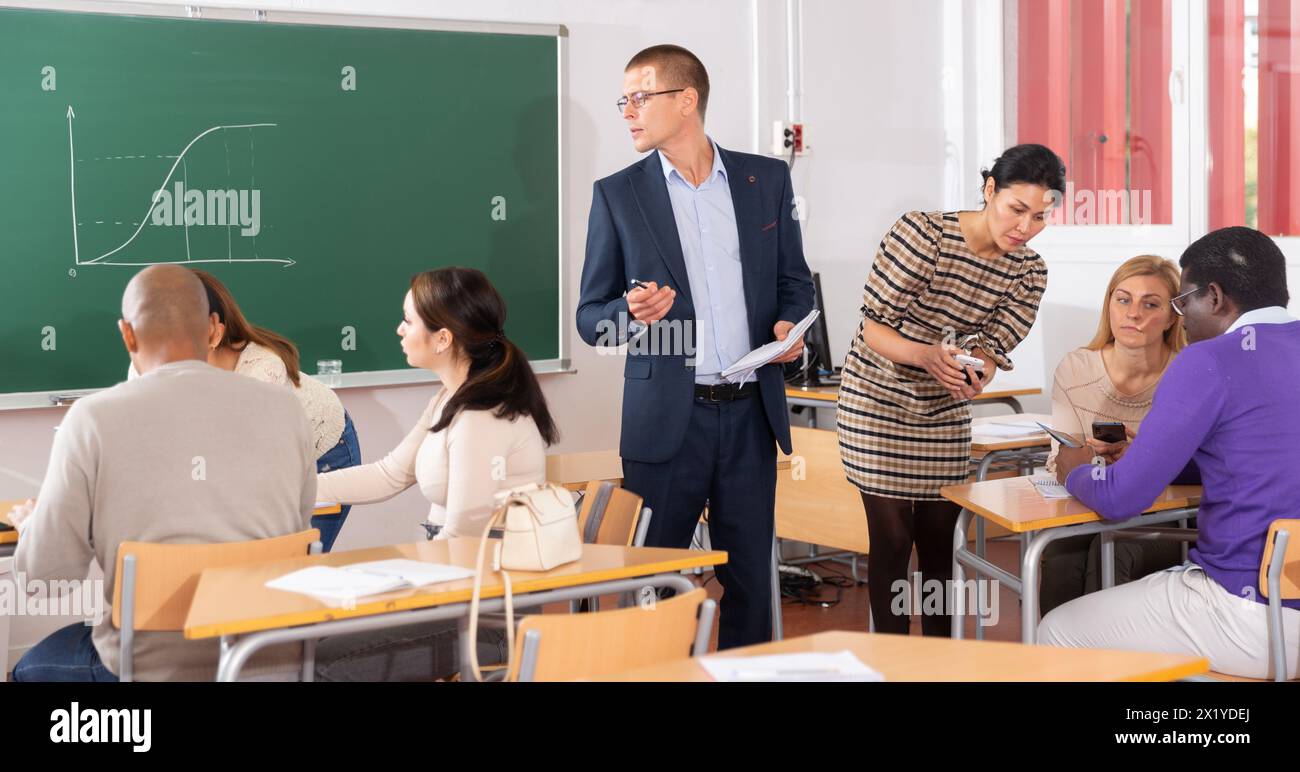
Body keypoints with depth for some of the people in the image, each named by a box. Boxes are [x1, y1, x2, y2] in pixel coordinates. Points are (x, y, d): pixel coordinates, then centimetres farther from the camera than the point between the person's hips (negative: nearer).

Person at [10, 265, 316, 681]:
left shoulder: (94, 418, -11)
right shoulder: (283, 407, -4)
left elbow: (45, 578, -6)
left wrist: (31, 523, 16)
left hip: (158, 666, -3)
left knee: (32, 667, 29)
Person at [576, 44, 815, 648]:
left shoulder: (767, 179, 7)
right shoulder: (618, 194, 2)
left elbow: (794, 281, 14)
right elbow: (590, 316, 3)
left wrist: (789, 325, -7)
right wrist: (632, 313, -18)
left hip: (750, 412, 2)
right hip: (666, 417, -2)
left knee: (750, 576, 9)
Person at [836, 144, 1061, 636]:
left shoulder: (1028, 273, -4)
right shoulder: (922, 233, -20)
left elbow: (991, 347, -5)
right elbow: (873, 325, -18)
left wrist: (975, 375, -29)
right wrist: (925, 356, -37)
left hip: (946, 416, 5)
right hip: (878, 406, -5)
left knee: (940, 543, 8)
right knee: (892, 540, -4)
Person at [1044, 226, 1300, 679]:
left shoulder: (1210, 361, -14)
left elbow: (1121, 499, -13)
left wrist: (1076, 473, 9)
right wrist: (1145, 457, 17)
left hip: (1255, 618, -8)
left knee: (1056, 634, 10)